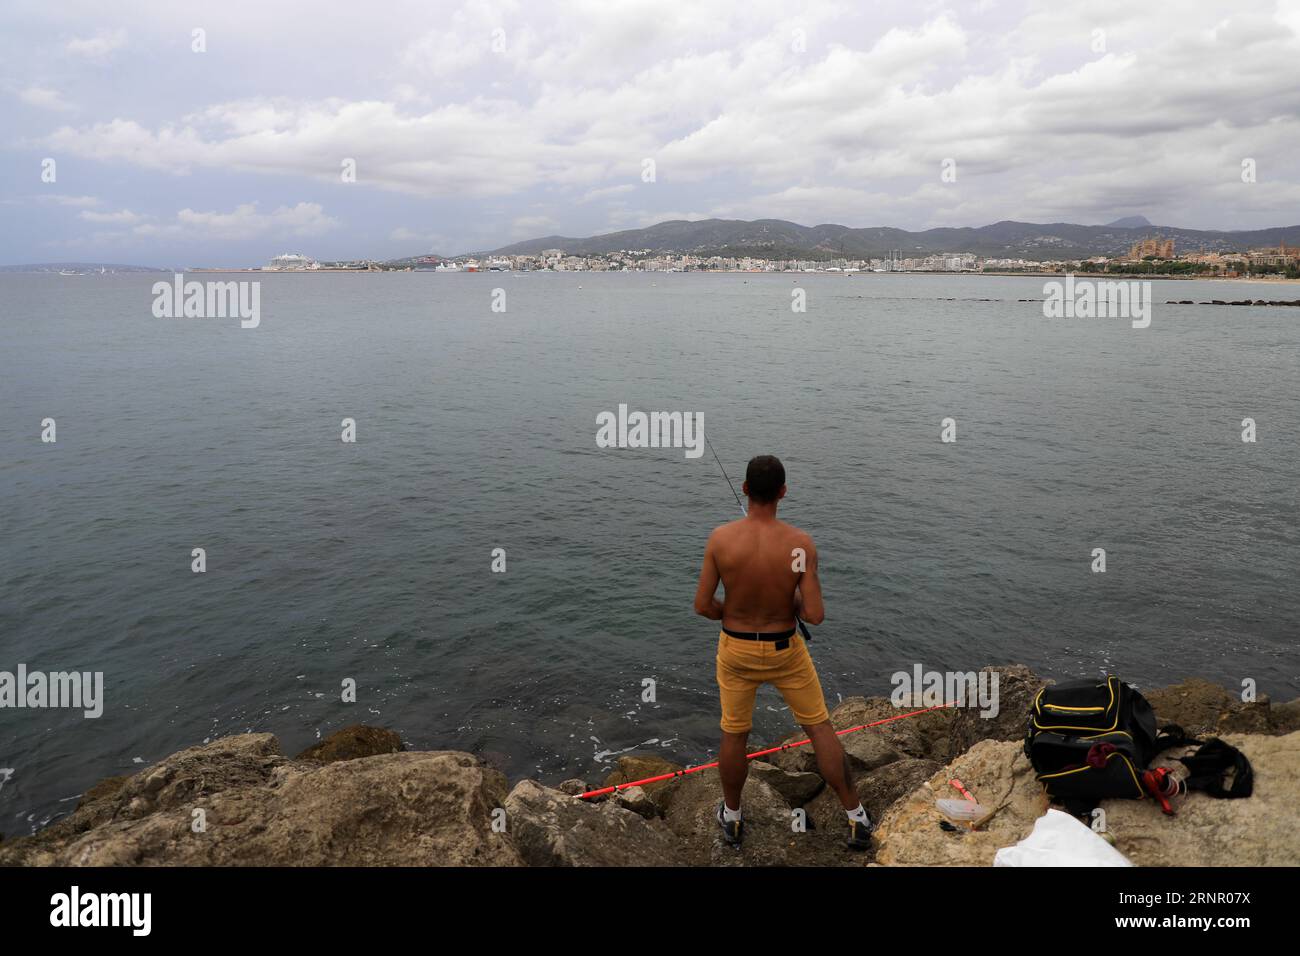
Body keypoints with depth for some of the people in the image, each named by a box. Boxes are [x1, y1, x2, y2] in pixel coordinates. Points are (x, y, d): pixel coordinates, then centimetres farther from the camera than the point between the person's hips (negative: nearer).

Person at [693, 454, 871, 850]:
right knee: (820, 729, 18)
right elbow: (815, 616, -21)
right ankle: (857, 820, 26)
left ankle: (731, 818, 39)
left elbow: (702, 605, -13)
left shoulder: (720, 538, -21)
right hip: (785, 652, -1)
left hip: (736, 650, 1)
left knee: (734, 734, 21)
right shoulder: (801, 543, -22)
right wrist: (793, 600, 3)